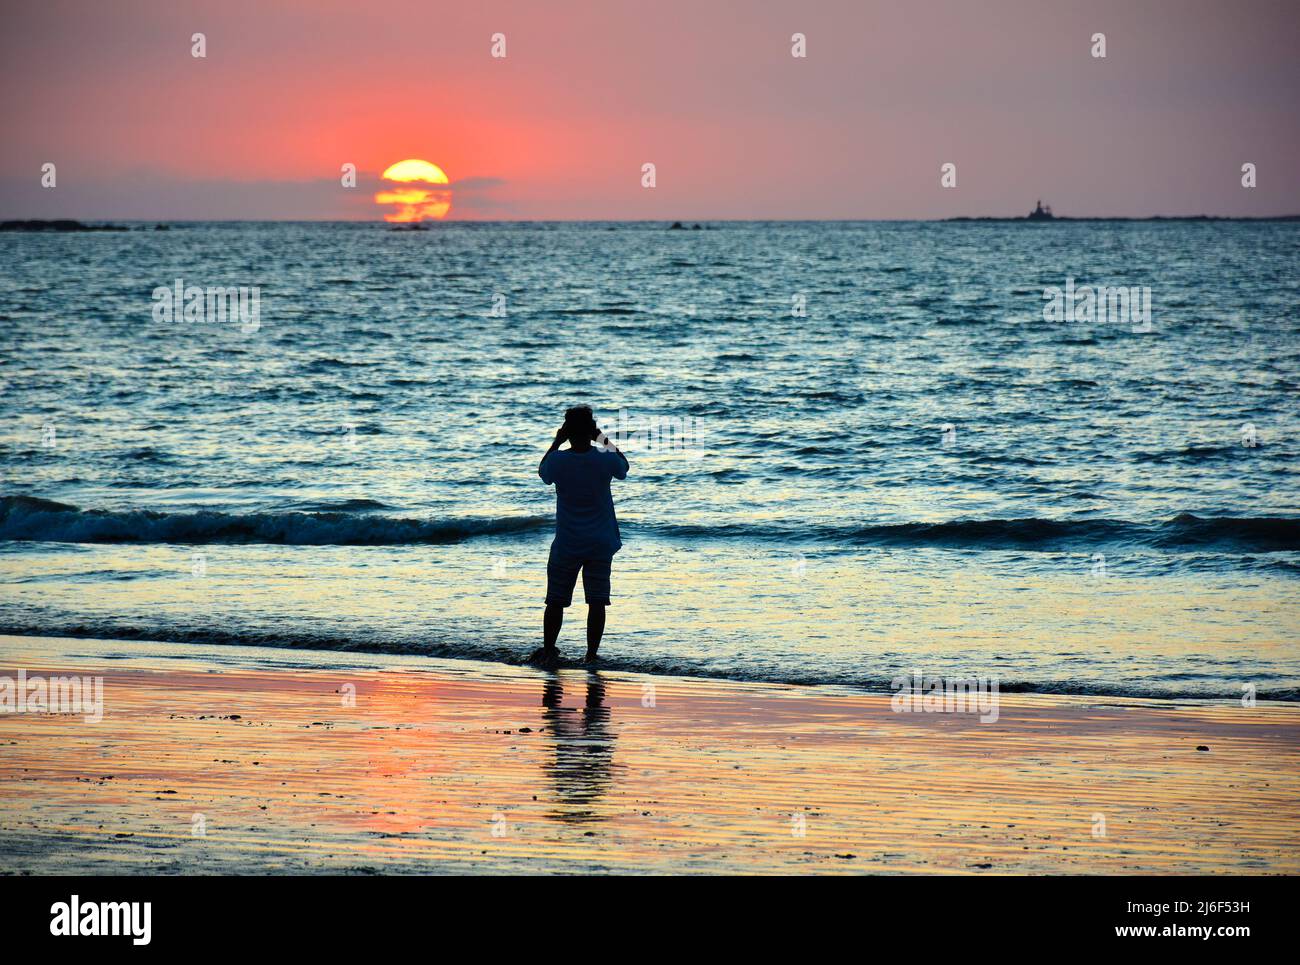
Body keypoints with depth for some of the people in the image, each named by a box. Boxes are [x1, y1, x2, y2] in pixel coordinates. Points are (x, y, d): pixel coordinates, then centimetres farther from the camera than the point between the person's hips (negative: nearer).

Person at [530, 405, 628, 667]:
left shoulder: (558, 461, -13)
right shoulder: (605, 460, -11)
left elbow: (543, 473, 11)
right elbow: (624, 468, 13)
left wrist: (556, 442, 12)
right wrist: (606, 441, 17)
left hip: (566, 545, 0)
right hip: (601, 544, 0)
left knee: (556, 601, 11)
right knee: (597, 601, 4)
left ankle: (548, 651, 14)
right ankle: (591, 656, 3)